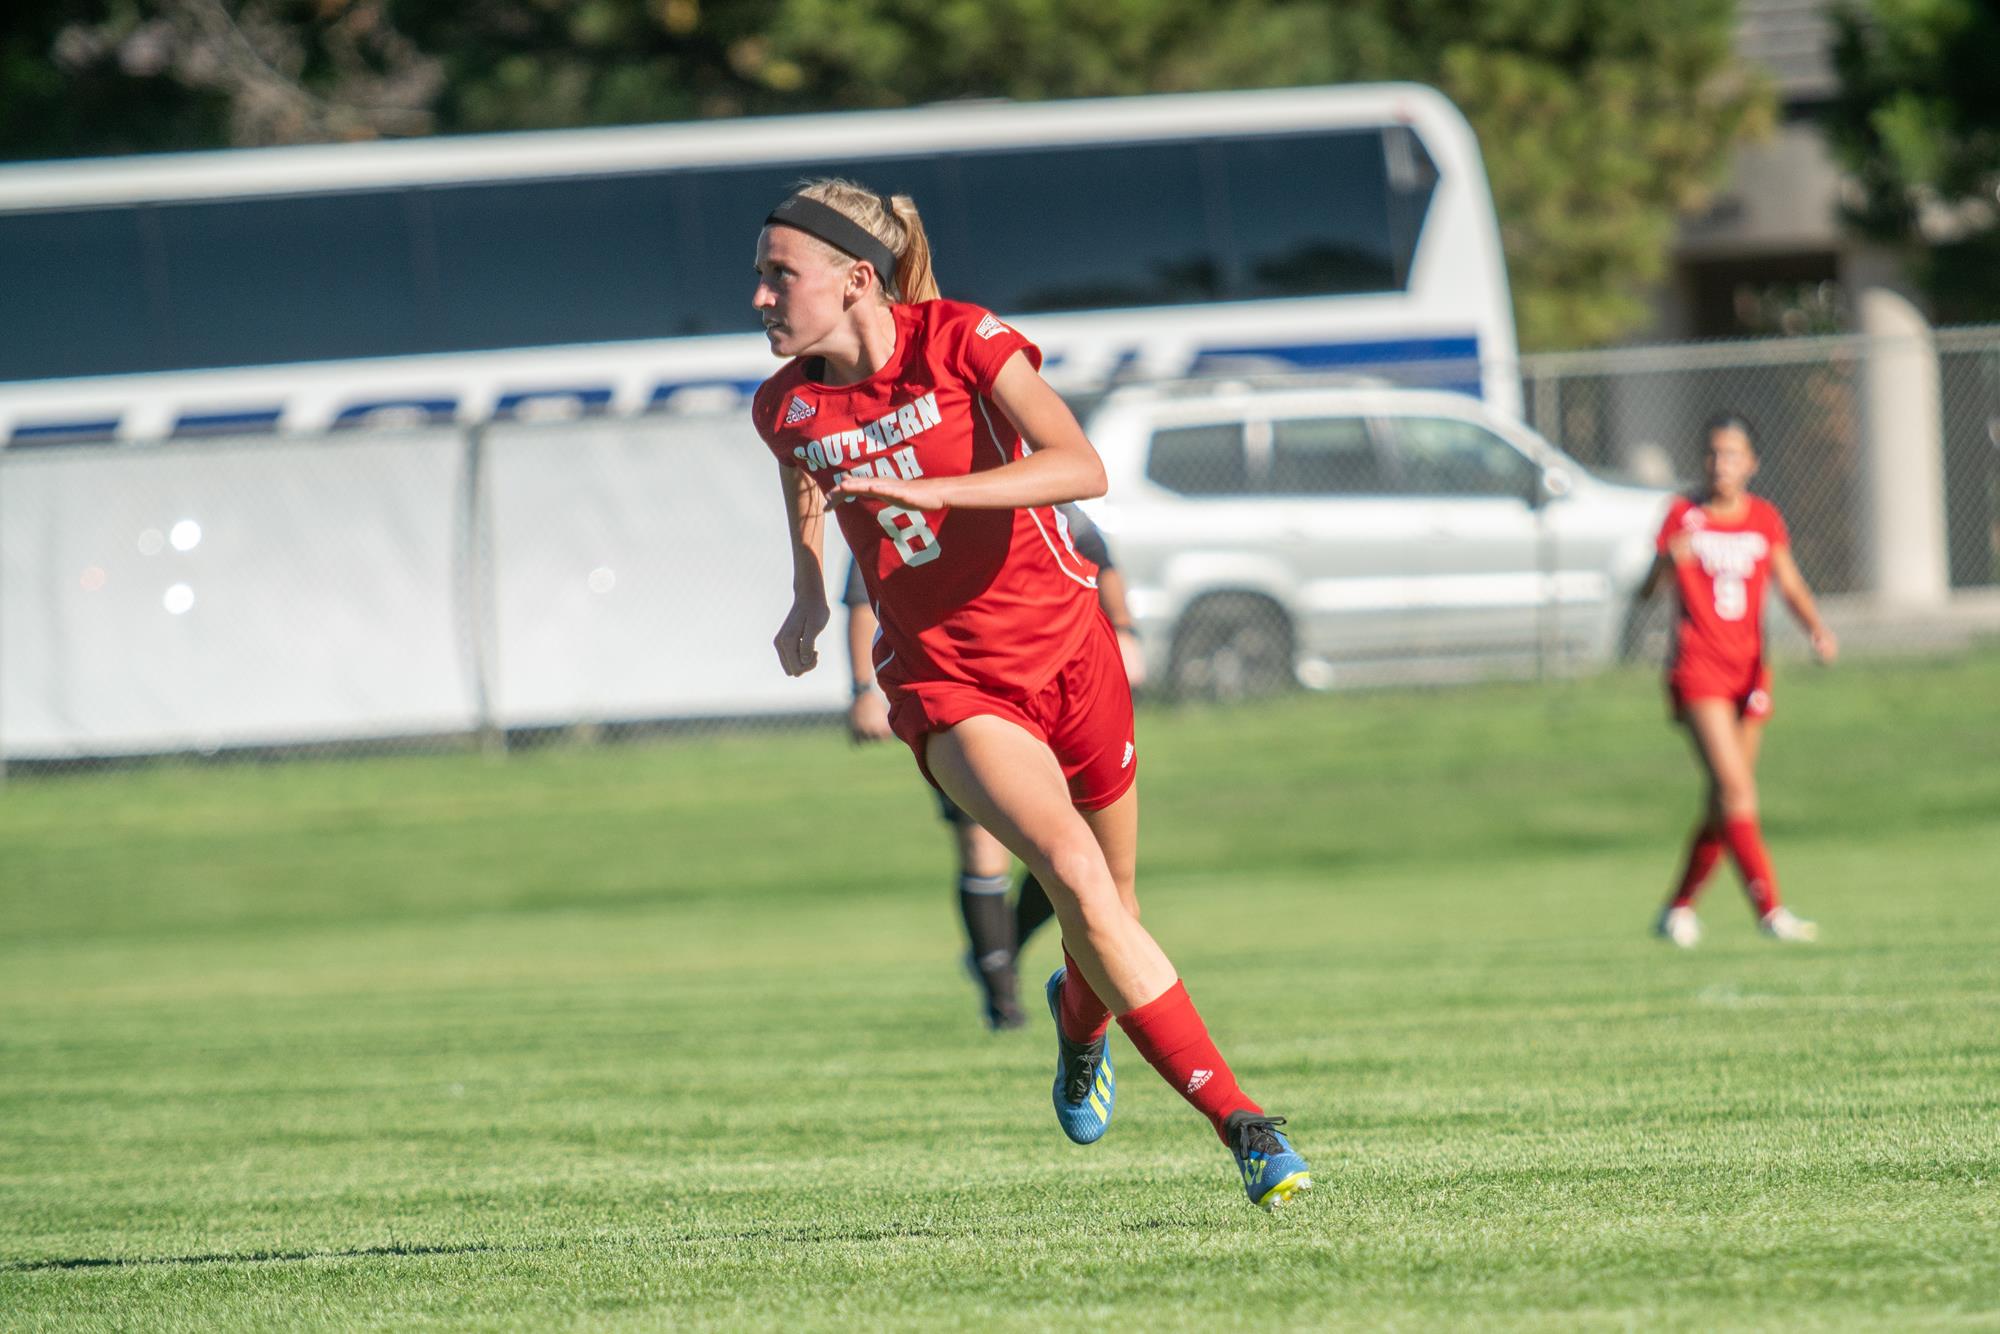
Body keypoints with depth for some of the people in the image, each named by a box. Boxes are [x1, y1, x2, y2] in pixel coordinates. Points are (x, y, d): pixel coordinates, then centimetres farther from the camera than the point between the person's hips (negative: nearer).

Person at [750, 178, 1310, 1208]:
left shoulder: (964, 341, -14)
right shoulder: (787, 407, -3)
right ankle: (1237, 1121, -24)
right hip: (943, 681, 0)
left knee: (1110, 906, 12)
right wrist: (808, 592, 10)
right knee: (1071, 870, -24)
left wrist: (922, 490, -37)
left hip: (1062, 647, 0)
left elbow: (1081, 469, -28)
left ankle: (1080, 1016, 51)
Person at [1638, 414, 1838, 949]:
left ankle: (1679, 907, 21)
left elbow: (1789, 584, 7)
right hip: (1698, 669, -4)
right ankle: (1769, 909, -21)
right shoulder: (1684, 515, -2)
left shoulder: (1765, 518, 7)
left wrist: (1817, 628, -11)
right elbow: (1647, 591, -3)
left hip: (1749, 670, 4)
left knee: (1726, 803, 7)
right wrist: (1671, 562, -25)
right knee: (1735, 788, -17)